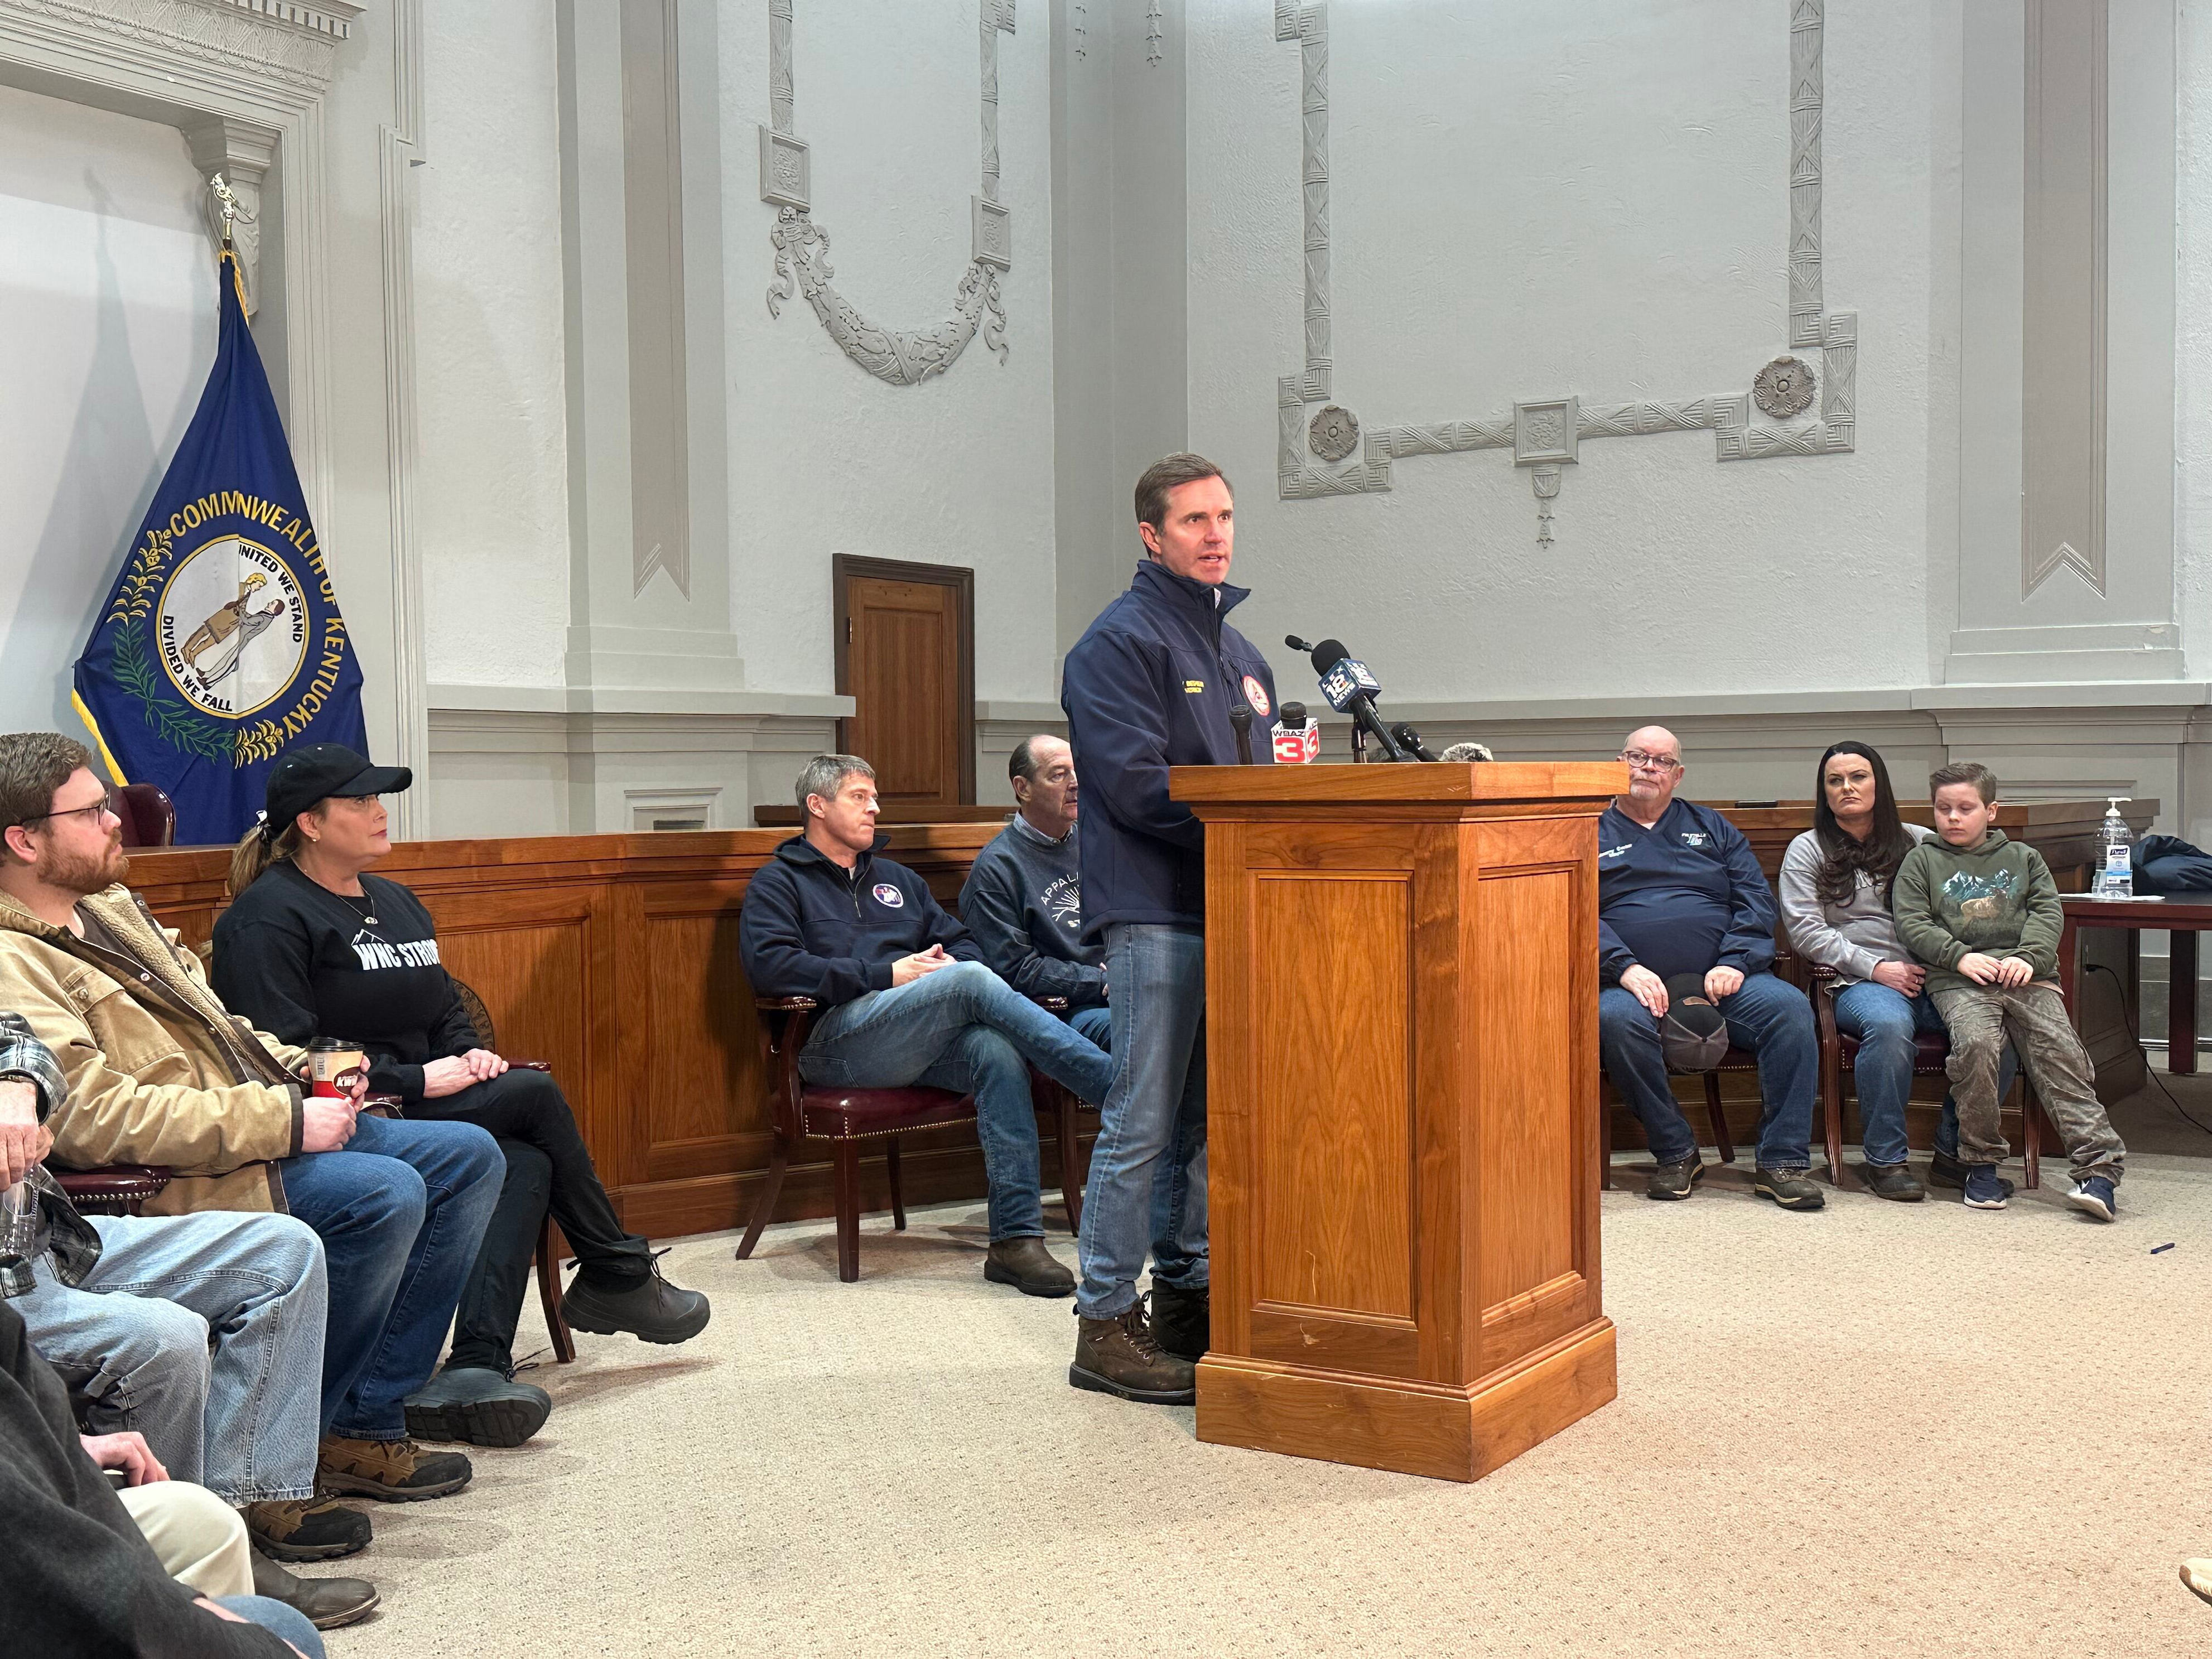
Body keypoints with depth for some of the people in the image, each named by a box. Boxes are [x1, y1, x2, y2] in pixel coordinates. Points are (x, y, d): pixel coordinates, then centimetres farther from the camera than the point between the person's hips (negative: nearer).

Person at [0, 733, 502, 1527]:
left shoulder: (113, 908, 17)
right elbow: (92, 1115, -26)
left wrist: (306, 1070, 7)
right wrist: (284, 1122, -24)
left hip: (268, 1126, 10)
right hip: (174, 1184, -10)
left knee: (469, 1156, 4)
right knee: (384, 1193, -30)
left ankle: (367, 1424, 1)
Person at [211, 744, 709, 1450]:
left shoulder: (395, 902, 21)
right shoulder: (268, 917, -7)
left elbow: (445, 1009, 25)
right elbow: (284, 1053, -17)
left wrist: (470, 1053, 1)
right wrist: (417, 1081, -18)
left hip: (410, 1109, 9)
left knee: (525, 1165, -23)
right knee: (535, 1096, -20)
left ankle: (477, 1368, -33)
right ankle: (620, 1276, -4)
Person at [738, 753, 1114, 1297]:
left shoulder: (898, 880, 32)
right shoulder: (780, 882, 13)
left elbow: (963, 941, 27)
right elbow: (769, 966, -6)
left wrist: (949, 963, -1)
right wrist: (884, 976, -11)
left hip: (917, 1046, 5)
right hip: (837, 1038, -5)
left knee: (998, 1050, -30)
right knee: (973, 982, -30)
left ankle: (1016, 1239, -34)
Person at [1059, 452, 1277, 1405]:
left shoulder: (1238, 651, 21)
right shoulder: (1120, 642, -7)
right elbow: (1138, 785, -17)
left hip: (1233, 908, 8)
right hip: (1155, 912, -8)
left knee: (1206, 1116, 13)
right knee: (1143, 1123, -6)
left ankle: (1188, 1294, 23)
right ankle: (1106, 1325, 1)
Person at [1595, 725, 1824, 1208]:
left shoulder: (1711, 828, 24)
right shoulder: (1593, 836, 16)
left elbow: (1757, 899, 13)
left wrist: (1734, 962, -6)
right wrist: (1625, 968, -16)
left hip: (1721, 981, 2)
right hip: (1637, 986, -2)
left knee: (1789, 1007, -27)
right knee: (1615, 1019, -36)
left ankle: (1781, 1162, -21)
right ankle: (1676, 1154, -18)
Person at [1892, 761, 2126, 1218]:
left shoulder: (2023, 858, 22)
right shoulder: (1922, 861, 16)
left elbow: (2048, 911, 10)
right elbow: (1912, 924, 5)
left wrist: (2028, 956, -9)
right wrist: (1960, 957, -10)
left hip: (2026, 974, 2)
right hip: (1959, 979, -2)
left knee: (2059, 1049, -22)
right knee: (1975, 1042, -30)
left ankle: (2098, 1165, -27)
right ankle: (1981, 1162, -17)